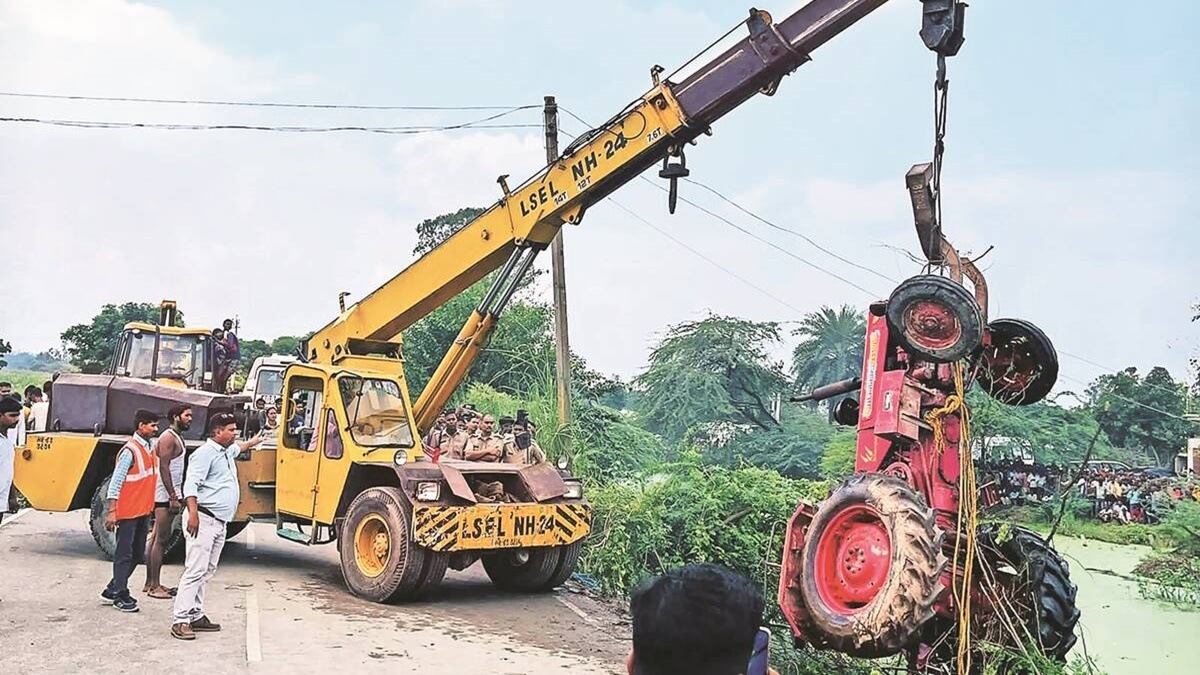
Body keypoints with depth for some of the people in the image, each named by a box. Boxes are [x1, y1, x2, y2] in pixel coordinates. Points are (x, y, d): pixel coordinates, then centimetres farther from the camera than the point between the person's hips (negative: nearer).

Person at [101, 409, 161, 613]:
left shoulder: (150, 448, 10)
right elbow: (115, 482, -17)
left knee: (137, 554, 14)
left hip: (142, 510, 9)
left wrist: (150, 506, 17)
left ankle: (112, 590, 25)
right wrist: (112, 512, -20)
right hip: (127, 512, -9)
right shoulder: (130, 450, -16)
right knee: (124, 554, 0)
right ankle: (120, 595, 8)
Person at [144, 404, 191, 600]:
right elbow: (163, 468, -20)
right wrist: (173, 497, -22)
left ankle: (150, 583, 19)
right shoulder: (168, 438, -13)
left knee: (156, 538, 13)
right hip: (165, 496, -10)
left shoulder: (177, 437, 17)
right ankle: (155, 586, -4)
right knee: (161, 539, -7)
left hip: (168, 495, 10)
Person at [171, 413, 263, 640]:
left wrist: (253, 442, 63)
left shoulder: (226, 451, 20)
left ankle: (195, 615, 15)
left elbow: (237, 447, 47)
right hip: (203, 520, -10)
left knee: (207, 571, 10)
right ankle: (180, 620, -13)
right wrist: (193, 514, -29)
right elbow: (191, 485, -20)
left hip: (219, 522, 10)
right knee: (195, 570, -13)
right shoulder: (205, 453, -11)